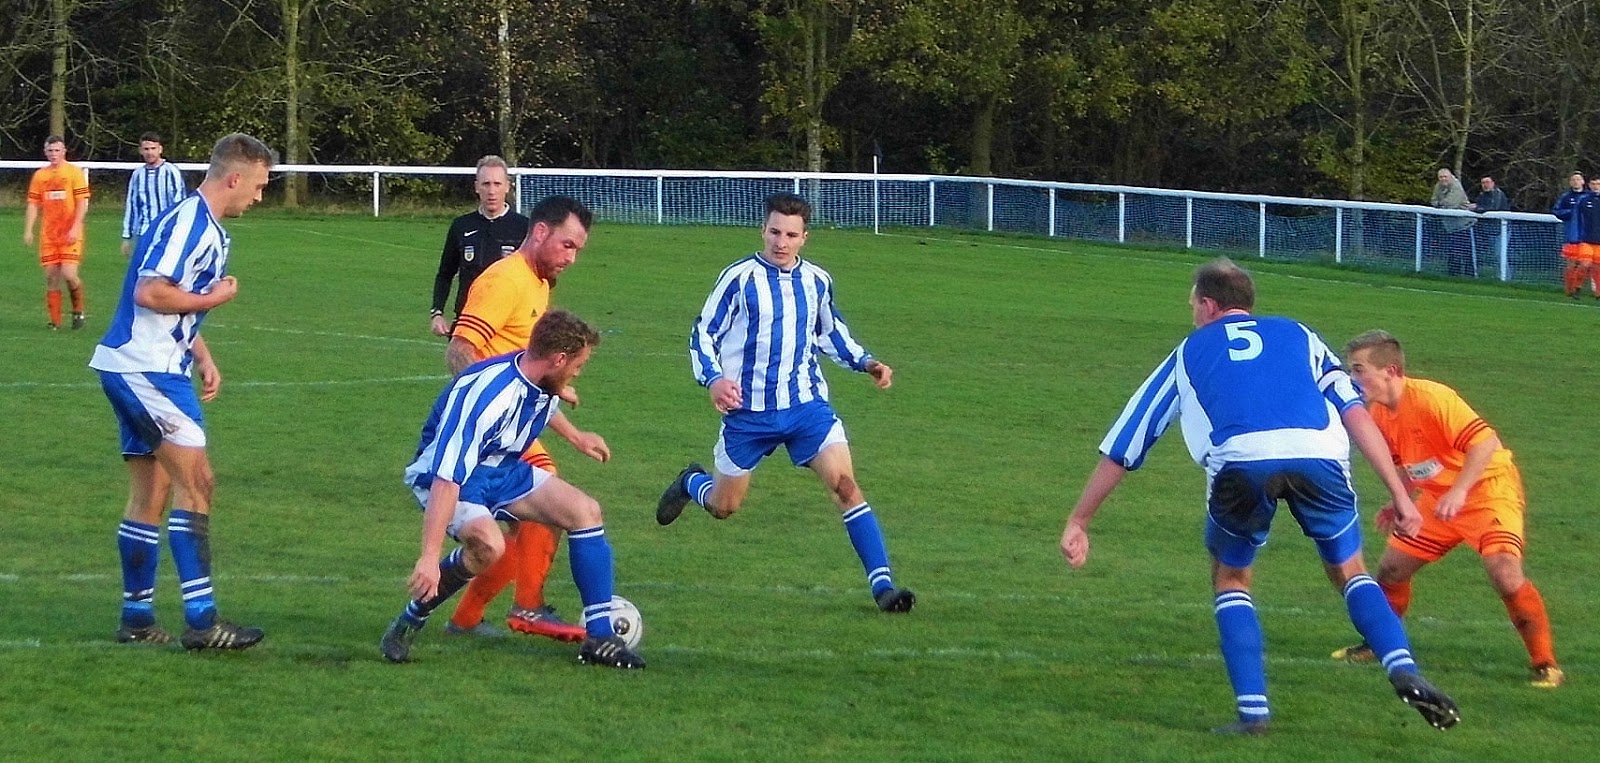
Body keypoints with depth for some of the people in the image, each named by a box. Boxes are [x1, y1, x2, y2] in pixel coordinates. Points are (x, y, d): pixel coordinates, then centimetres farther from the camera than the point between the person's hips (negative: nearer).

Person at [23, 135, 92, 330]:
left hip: (70, 235, -4)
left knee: (69, 275, -14)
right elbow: (33, 204, 11)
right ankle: (55, 320, 8)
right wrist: (28, 231, 2)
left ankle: (78, 310, 10)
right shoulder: (40, 175, 10)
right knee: (51, 277, 1)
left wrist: (75, 228, -15)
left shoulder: (75, 172, -2)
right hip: (48, 234, 4)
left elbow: (83, 203, -6)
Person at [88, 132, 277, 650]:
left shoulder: (207, 229, 17)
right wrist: (216, 297, -13)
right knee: (196, 481, -13)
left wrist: (203, 358, 15)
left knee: (151, 494, 12)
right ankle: (200, 619, -16)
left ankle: (137, 618, 16)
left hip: (141, 372, 11)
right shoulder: (187, 222, -16)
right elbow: (150, 294, -25)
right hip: (145, 369, -11)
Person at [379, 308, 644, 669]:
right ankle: (410, 623, -15)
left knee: (585, 511, -2)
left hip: (503, 469, 9)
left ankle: (599, 638, 5)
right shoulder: (487, 395, -34)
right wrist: (430, 557, -45)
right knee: (489, 543, -36)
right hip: (446, 476, -9)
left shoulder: (540, 382, -7)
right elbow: (446, 478, -39)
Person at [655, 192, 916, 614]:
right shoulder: (740, 278, -10)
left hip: (807, 405, 2)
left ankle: (882, 584, -17)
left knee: (845, 483, -16)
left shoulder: (817, 281, 4)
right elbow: (703, 334, -5)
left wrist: (866, 363, 8)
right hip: (749, 411, -2)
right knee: (723, 507, 10)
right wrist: (713, 379, -23)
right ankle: (691, 483, 48)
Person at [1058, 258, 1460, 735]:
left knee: (1231, 579, 24)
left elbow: (1120, 449, 36)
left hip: (1239, 459, -1)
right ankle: (1404, 671, -4)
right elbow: (1356, 413, 20)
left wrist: (1077, 523, 45)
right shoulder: (1296, 335, 34)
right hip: (1318, 452, 1)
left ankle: (1253, 710, 11)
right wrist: (1401, 497, 18)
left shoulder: (1189, 353, 33)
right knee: (1351, 574, 20)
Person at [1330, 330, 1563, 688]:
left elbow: (1486, 441, -32)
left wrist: (1459, 491, -39)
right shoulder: (1380, 412, -1)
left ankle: (1545, 664, -13)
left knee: (1505, 574, -26)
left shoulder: (1431, 398, -27)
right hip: (1438, 497, 8)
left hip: (1488, 487, -8)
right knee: (1391, 568, 9)